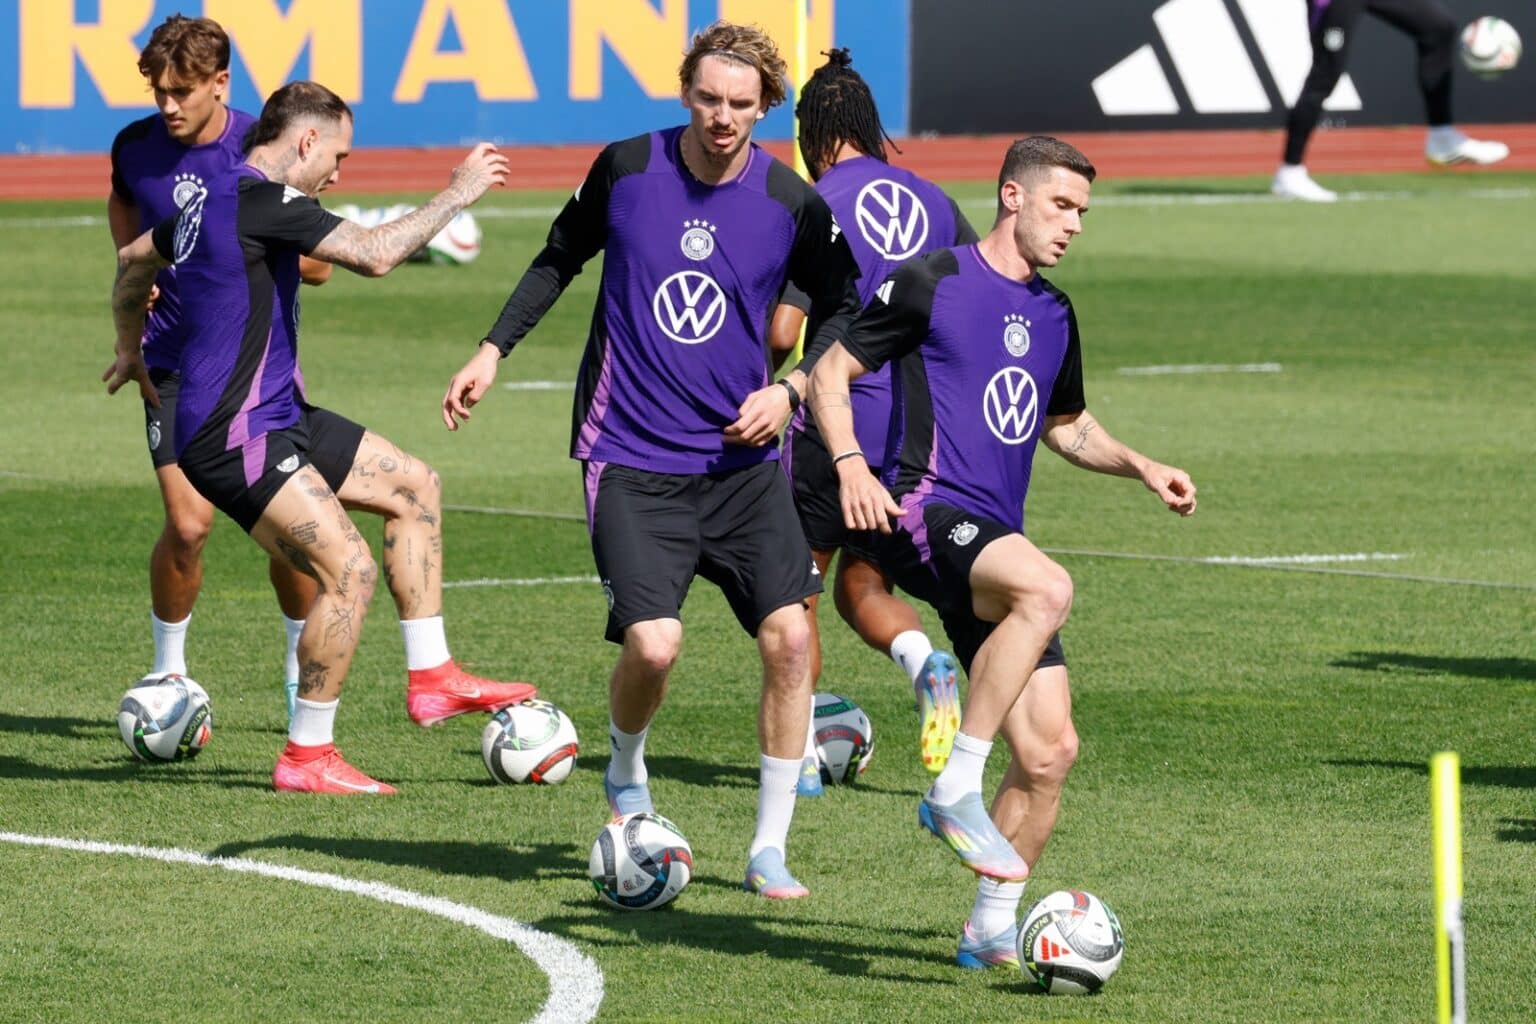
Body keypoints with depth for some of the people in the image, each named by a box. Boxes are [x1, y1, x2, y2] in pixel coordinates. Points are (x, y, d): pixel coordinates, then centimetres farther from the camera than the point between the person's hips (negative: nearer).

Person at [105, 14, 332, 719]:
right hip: (175, 363, 1)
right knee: (188, 523, -12)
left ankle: (300, 675, 21)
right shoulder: (136, 146, -3)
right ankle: (167, 674, 9)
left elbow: (317, 264, -6)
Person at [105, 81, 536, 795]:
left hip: (274, 417, 11)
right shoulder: (259, 199, -17)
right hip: (235, 438, -11)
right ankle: (306, 757, -8)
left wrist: (130, 350, 47)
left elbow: (134, 258, 32)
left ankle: (430, 678, 16)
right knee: (349, 571, -18)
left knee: (414, 486, 15)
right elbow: (374, 254, -26)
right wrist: (458, 194, -14)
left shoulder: (216, 198, 14)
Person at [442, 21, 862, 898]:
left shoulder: (794, 205, -4)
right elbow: (562, 259, 15)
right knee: (654, 645, -18)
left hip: (744, 460, 2)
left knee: (789, 635, -11)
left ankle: (770, 850, 4)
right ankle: (627, 772, 17)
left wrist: (792, 390, -5)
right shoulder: (626, 168, -4)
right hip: (632, 461, -2)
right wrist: (494, 351, 9)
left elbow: (844, 312, 11)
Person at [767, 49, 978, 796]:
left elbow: (781, 335, -15)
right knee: (861, 585, 17)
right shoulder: (931, 201, 8)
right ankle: (923, 661, -13)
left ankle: (800, 757, 8)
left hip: (838, 420, -5)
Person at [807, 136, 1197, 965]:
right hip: (926, 513, -7)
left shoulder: (1054, 314, 20)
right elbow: (831, 373, 1)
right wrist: (850, 465, -16)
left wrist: (1140, 467, 18)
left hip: (996, 540, 7)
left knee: (1050, 749, -1)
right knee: (1047, 587, -37)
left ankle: (992, 928, 13)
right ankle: (955, 787, -30)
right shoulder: (933, 282, -1)